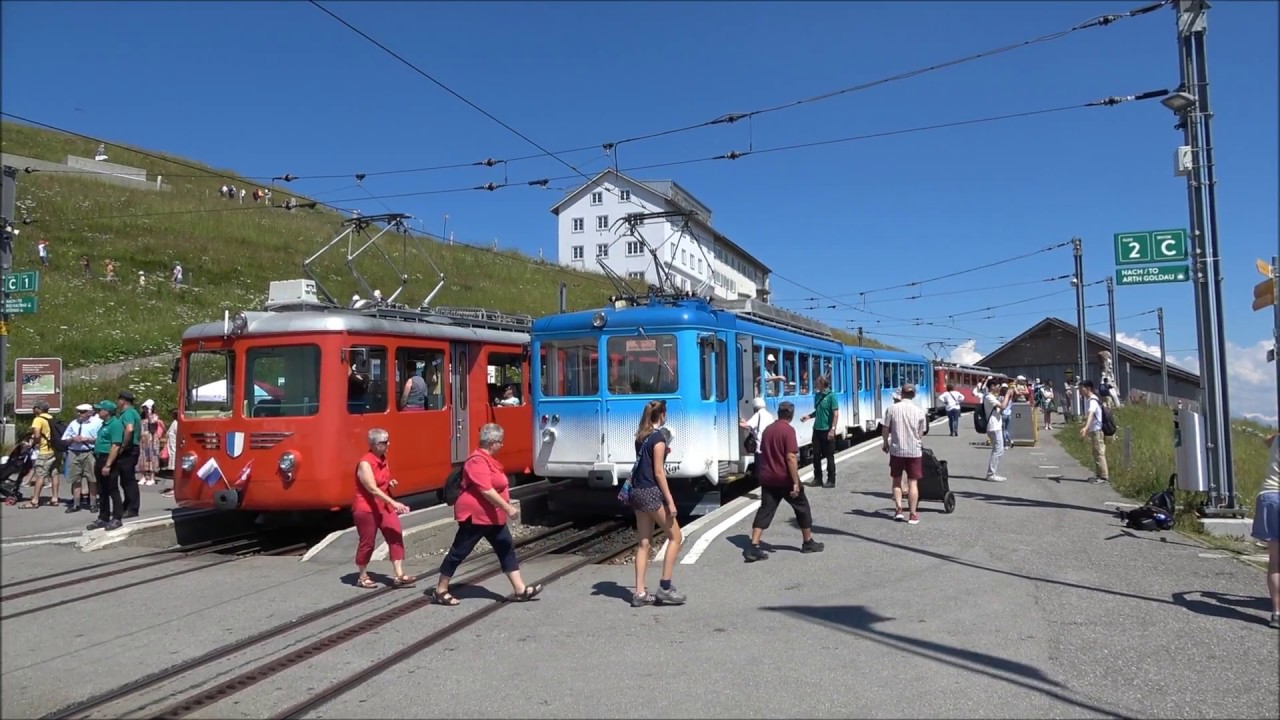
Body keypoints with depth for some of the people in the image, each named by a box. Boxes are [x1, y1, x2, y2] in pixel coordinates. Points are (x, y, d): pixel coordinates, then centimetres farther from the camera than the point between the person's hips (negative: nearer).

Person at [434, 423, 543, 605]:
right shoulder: (478, 461, -21)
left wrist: (506, 507, 25)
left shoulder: (487, 459, 12)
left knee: (506, 549, 6)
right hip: (475, 515, -11)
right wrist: (508, 508, -23)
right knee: (459, 552, 0)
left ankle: (520, 589, 7)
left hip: (491, 516, 11)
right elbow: (486, 491, -27)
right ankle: (441, 591, 12)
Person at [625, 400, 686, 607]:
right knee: (676, 537, 4)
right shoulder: (659, 436, -11)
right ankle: (665, 588, 4)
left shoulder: (641, 436, 11)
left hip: (637, 491, 8)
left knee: (643, 542, 10)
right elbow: (658, 473, -14)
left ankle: (640, 593, 9)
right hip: (651, 492, -8)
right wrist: (670, 501, -13)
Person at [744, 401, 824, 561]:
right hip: (785, 478, -6)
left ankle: (753, 548, -9)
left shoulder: (767, 429, 10)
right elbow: (790, 458, -19)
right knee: (802, 507, 13)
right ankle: (808, 543, 24)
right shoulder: (788, 430, -13)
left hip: (767, 478, 6)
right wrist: (796, 482, -18)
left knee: (764, 511, 3)